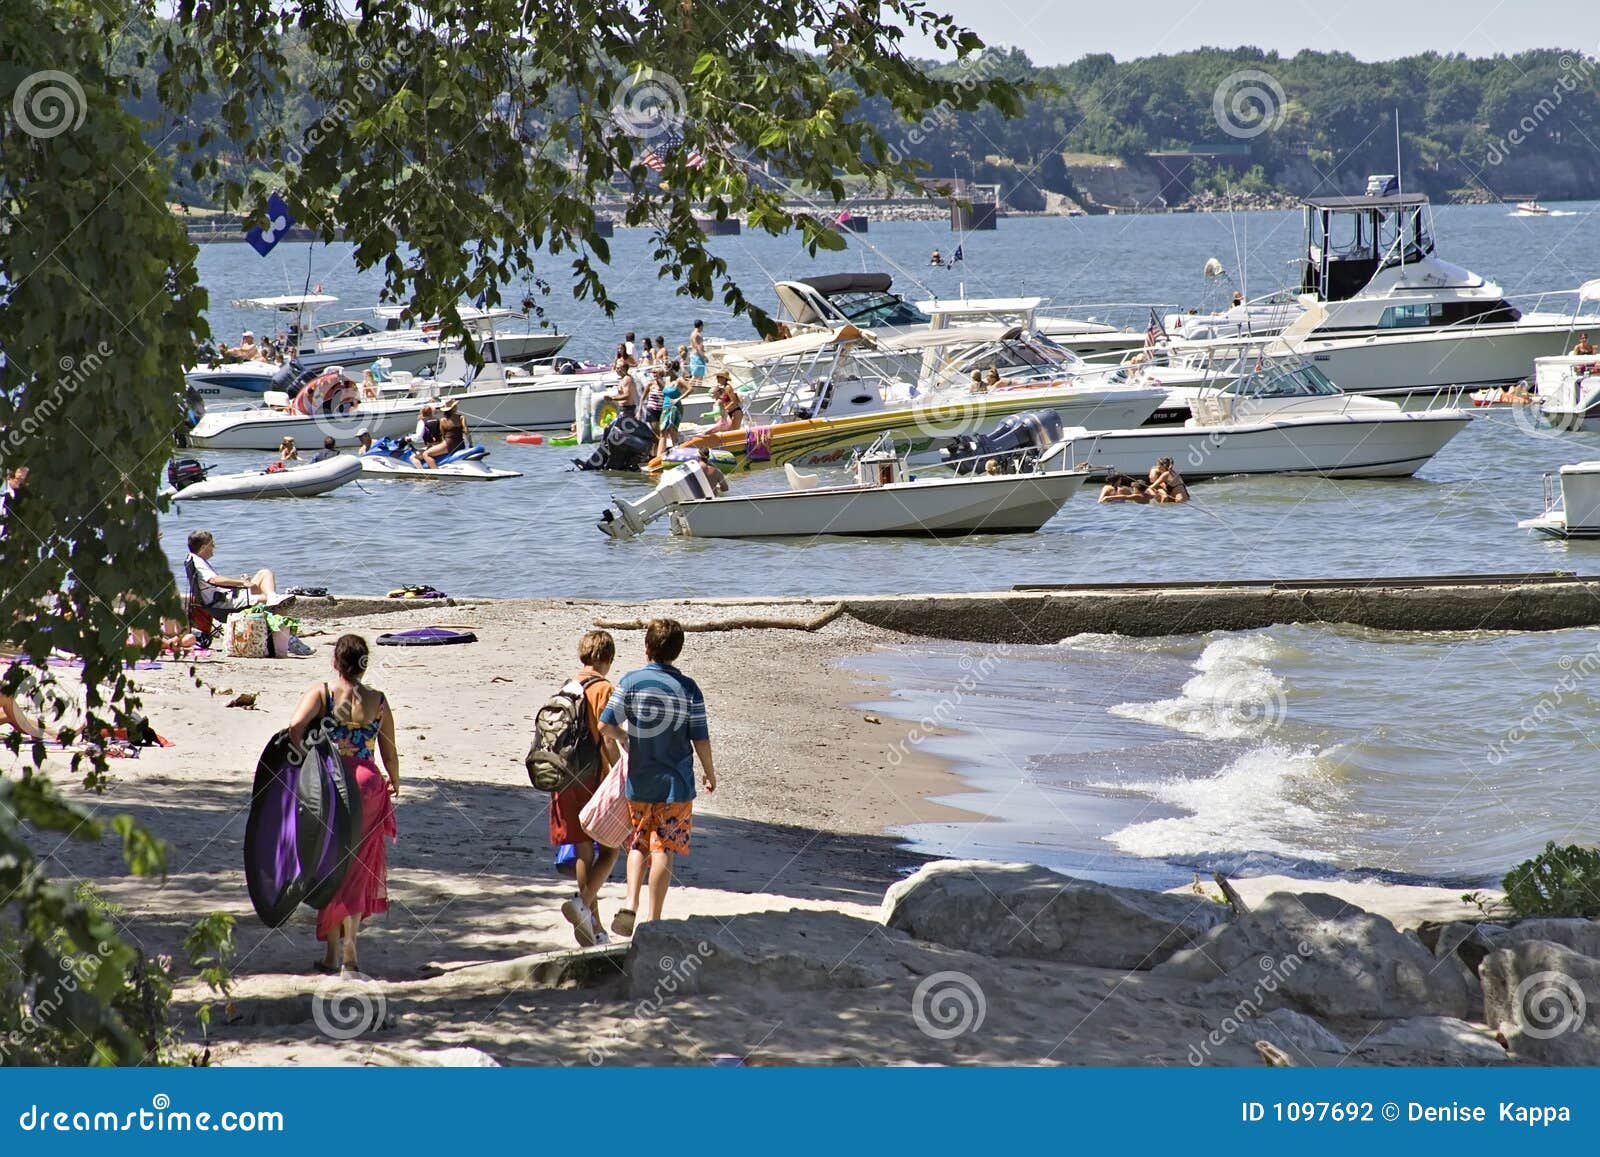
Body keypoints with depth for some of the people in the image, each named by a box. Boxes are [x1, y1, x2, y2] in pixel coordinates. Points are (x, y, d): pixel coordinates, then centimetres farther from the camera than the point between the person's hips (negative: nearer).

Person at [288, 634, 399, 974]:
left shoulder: (320, 693, -6)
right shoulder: (378, 701, 0)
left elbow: (295, 727, -22)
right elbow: (389, 752, 5)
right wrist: (394, 782, 23)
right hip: (367, 786, 1)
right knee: (358, 870, 13)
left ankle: (333, 953, 9)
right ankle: (350, 948, 8)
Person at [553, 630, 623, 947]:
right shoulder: (603, 689, -10)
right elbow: (606, 739, -16)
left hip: (566, 779, 6)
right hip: (595, 778, -6)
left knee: (584, 852, 10)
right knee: (609, 850, 5)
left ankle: (593, 926, 11)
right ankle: (583, 903, -17)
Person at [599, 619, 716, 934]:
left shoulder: (630, 682, -5)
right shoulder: (688, 689, -7)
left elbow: (605, 725, -6)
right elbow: (700, 739, -5)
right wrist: (710, 773, 11)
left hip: (638, 781, 1)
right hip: (675, 783, -1)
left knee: (638, 845, 16)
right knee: (663, 851, 3)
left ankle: (630, 906, -1)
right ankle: (653, 921, 5)